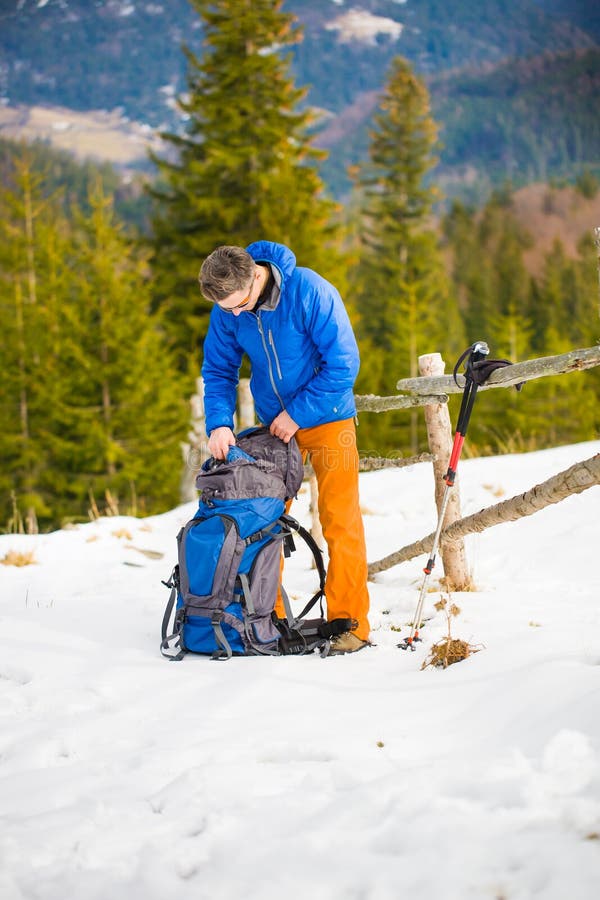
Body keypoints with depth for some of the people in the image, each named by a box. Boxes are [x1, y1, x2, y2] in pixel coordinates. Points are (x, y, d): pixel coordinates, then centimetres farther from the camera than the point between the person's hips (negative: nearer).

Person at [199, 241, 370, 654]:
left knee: (340, 519, -6)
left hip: (326, 417, -4)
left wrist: (298, 413, -18)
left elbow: (343, 363, -20)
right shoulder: (227, 310, -9)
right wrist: (219, 422, -13)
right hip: (273, 424, 5)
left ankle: (350, 623, 0)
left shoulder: (309, 292, -24)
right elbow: (218, 369, 3)